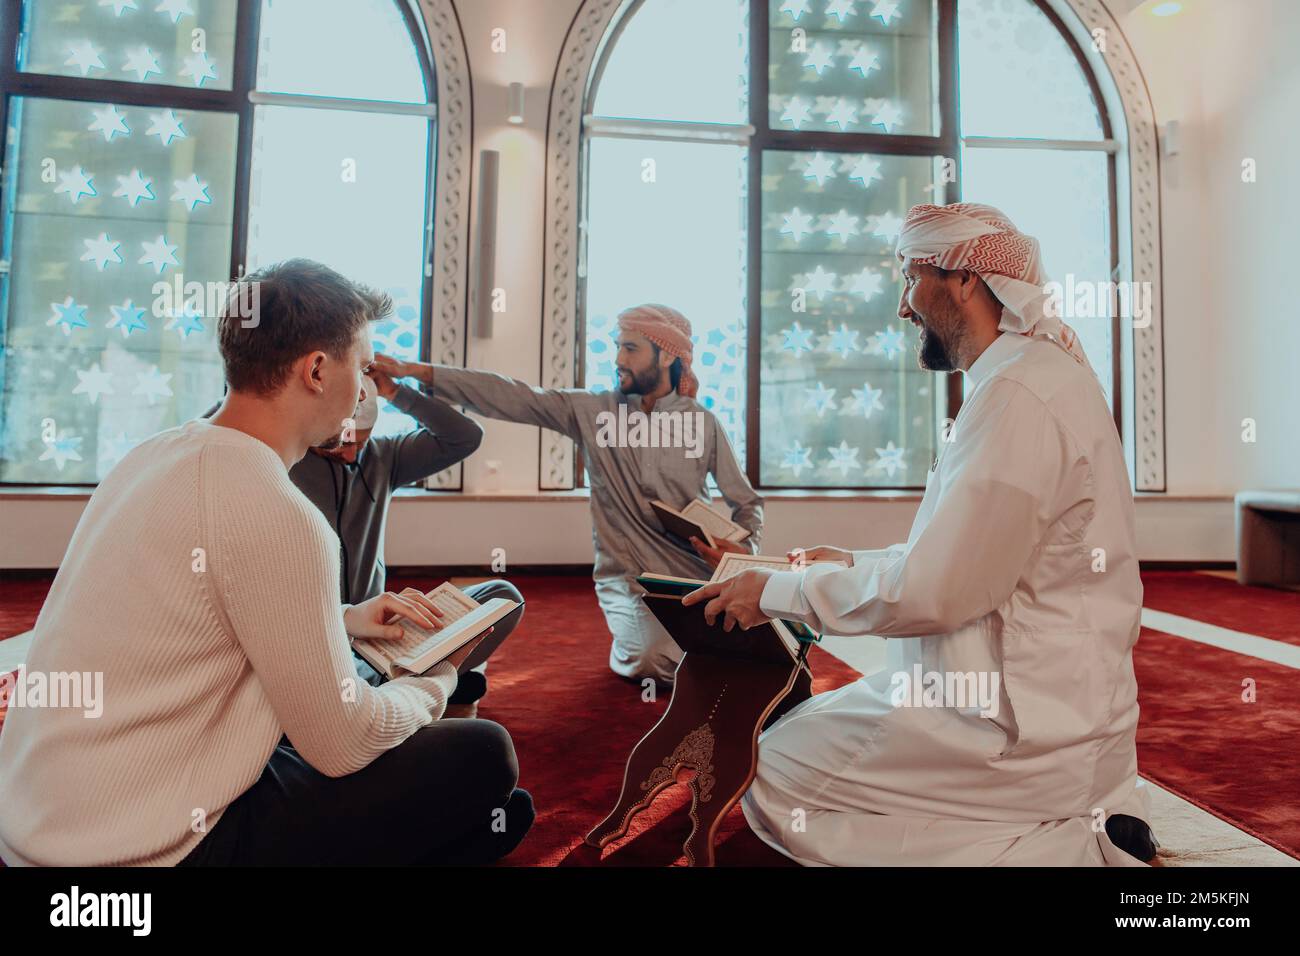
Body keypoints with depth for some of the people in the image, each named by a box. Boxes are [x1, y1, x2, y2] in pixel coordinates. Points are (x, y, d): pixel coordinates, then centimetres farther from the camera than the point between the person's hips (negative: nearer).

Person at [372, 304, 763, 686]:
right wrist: (416, 370, -16)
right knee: (654, 660, -25)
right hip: (631, 579, -1)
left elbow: (746, 502, 8)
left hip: (698, 574, 2)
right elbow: (508, 396, -9)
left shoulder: (702, 422, 0)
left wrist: (743, 549, -13)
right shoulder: (591, 410, -1)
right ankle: (630, 630, 11)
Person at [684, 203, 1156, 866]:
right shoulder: (1043, 371, 11)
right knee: (812, 725, 21)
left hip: (1026, 729, -10)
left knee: (777, 772, -3)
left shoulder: (1018, 393, -21)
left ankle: (1067, 844, 0)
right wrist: (856, 563, 15)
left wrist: (776, 592, -13)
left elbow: (931, 592, -24)